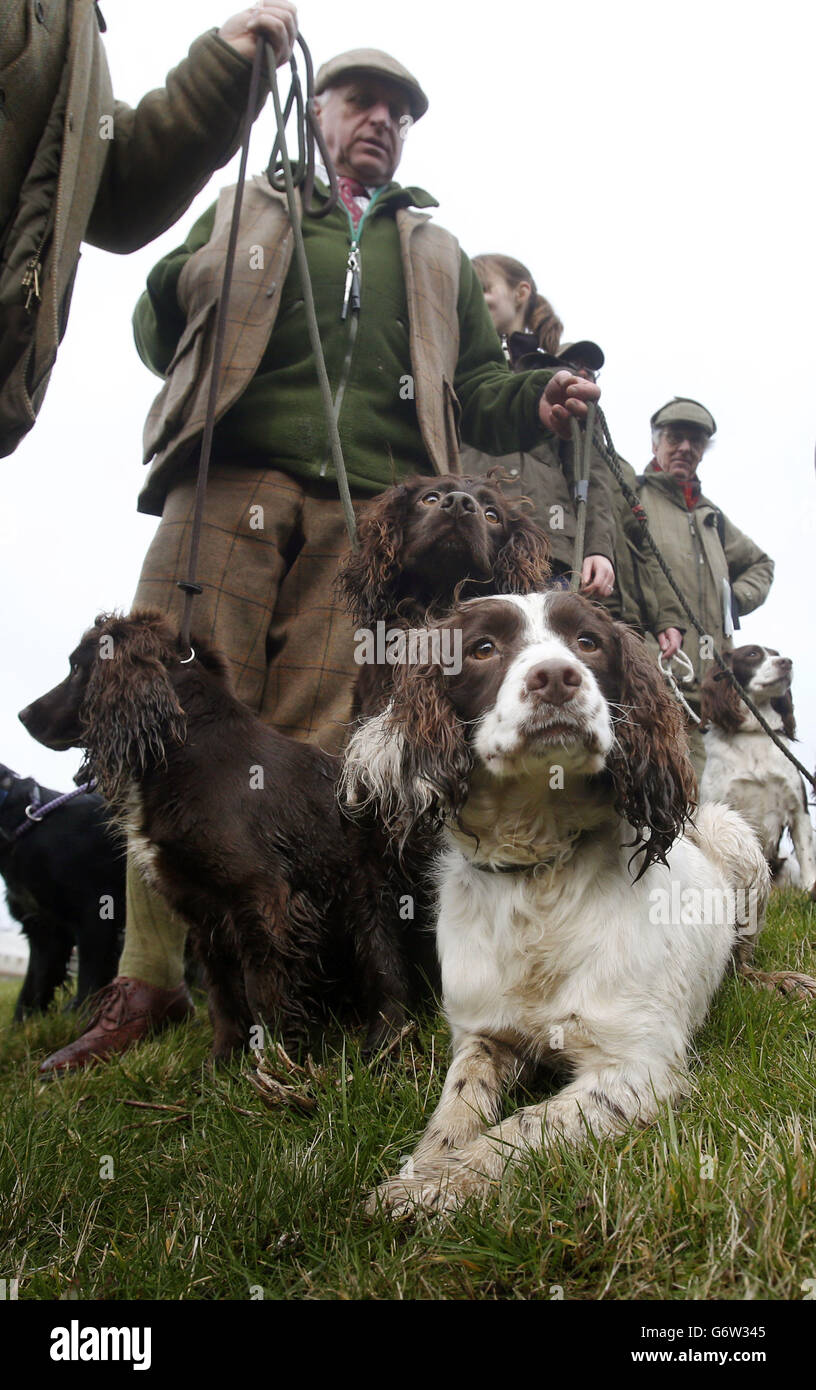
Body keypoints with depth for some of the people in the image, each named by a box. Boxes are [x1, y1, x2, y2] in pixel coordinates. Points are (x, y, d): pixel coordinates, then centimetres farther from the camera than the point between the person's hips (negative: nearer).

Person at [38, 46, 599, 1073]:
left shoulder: (438, 254, 33)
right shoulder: (244, 210, 29)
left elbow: (476, 382, 26)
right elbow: (157, 328, 23)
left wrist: (536, 401, 5)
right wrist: (188, 284, 1)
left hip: (370, 506, 1)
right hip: (233, 481, 0)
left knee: (315, 742, -11)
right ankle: (152, 977, -6)